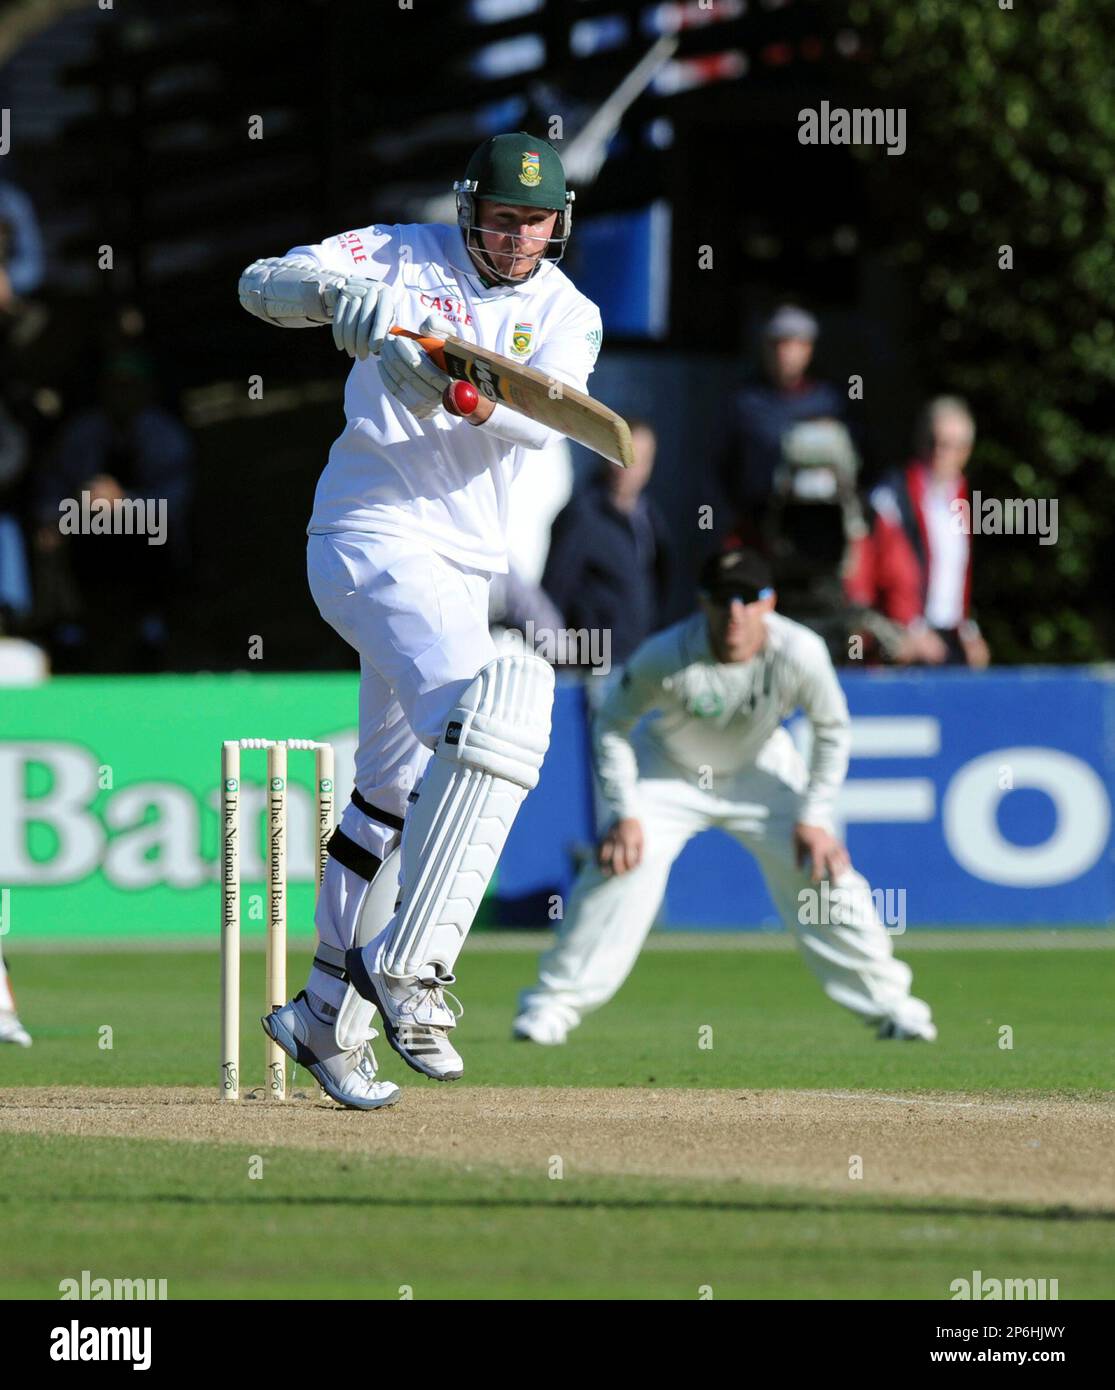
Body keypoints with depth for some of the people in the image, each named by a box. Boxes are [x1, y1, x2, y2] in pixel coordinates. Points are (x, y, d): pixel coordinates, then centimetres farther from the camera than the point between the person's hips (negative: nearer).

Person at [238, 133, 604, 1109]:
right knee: (498, 706, -27)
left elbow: (546, 418, -12)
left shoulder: (567, 315, 8)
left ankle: (328, 1013, 25)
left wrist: (461, 391, -32)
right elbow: (262, 286, -7)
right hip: (371, 540, -6)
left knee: (397, 794, 13)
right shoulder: (402, 258, 0)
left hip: (464, 569, 7)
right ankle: (408, 963, -29)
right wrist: (337, 291, -28)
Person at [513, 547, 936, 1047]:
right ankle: (554, 1001, -6)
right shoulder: (666, 657, -33)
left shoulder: (800, 653, -30)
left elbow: (831, 730, -12)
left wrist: (813, 818, -13)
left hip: (760, 768, 1)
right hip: (671, 770, -1)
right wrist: (625, 813, -22)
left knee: (824, 870, -6)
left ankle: (887, 1001, 12)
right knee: (622, 867, -19)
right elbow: (612, 725, -16)